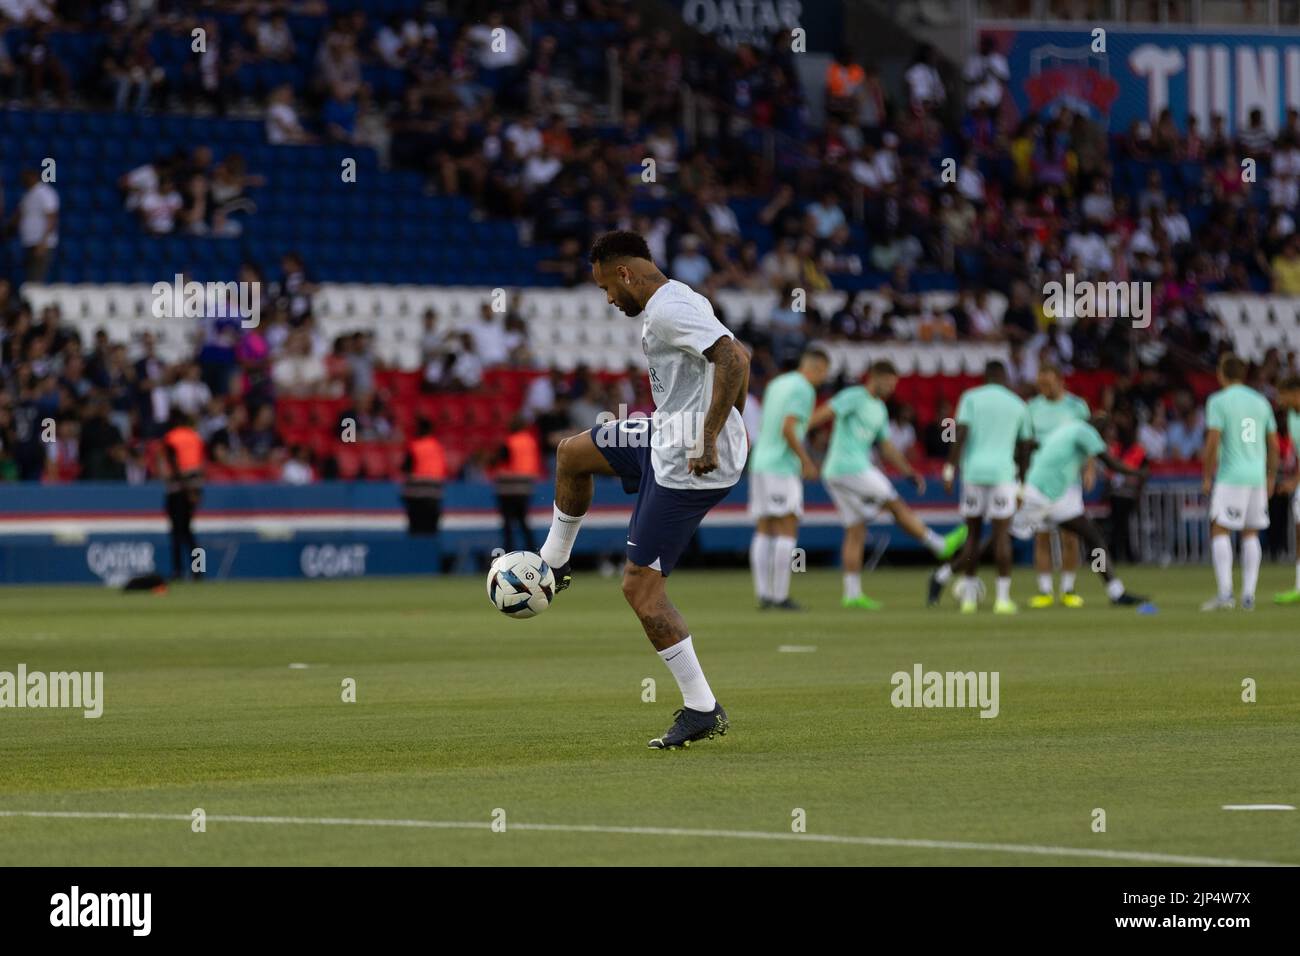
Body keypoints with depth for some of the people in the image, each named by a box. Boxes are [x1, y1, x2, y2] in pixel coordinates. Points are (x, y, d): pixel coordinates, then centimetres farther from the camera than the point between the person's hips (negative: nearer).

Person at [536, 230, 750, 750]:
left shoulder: (667, 312, -21)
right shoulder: (678, 300, 12)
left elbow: (734, 358, -33)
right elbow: (732, 359, 23)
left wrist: (708, 440, -31)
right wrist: (730, 428, 27)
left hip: (686, 464, -11)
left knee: (640, 585, -7)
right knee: (572, 453, 24)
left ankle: (702, 709, -4)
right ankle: (551, 567, 40)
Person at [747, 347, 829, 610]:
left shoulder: (776, 384, 17)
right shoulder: (804, 390, -9)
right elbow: (788, 429, -20)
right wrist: (807, 462, -11)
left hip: (760, 463, 8)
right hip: (783, 468, -8)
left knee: (763, 532, 6)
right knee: (787, 531, -5)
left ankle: (763, 593, 0)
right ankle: (780, 595, -8)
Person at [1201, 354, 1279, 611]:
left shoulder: (1218, 401, -5)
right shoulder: (1260, 402, 12)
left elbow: (1212, 442, -12)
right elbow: (1273, 445, 15)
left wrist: (1207, 477, -4)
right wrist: (1271, 477, 23)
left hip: (1231, 475, -5)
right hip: (1257, 475, 5)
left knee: (1219, 531, -2)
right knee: (1251, 534, 10)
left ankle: (1225, 593, -14)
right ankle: (1248, 596, 6)